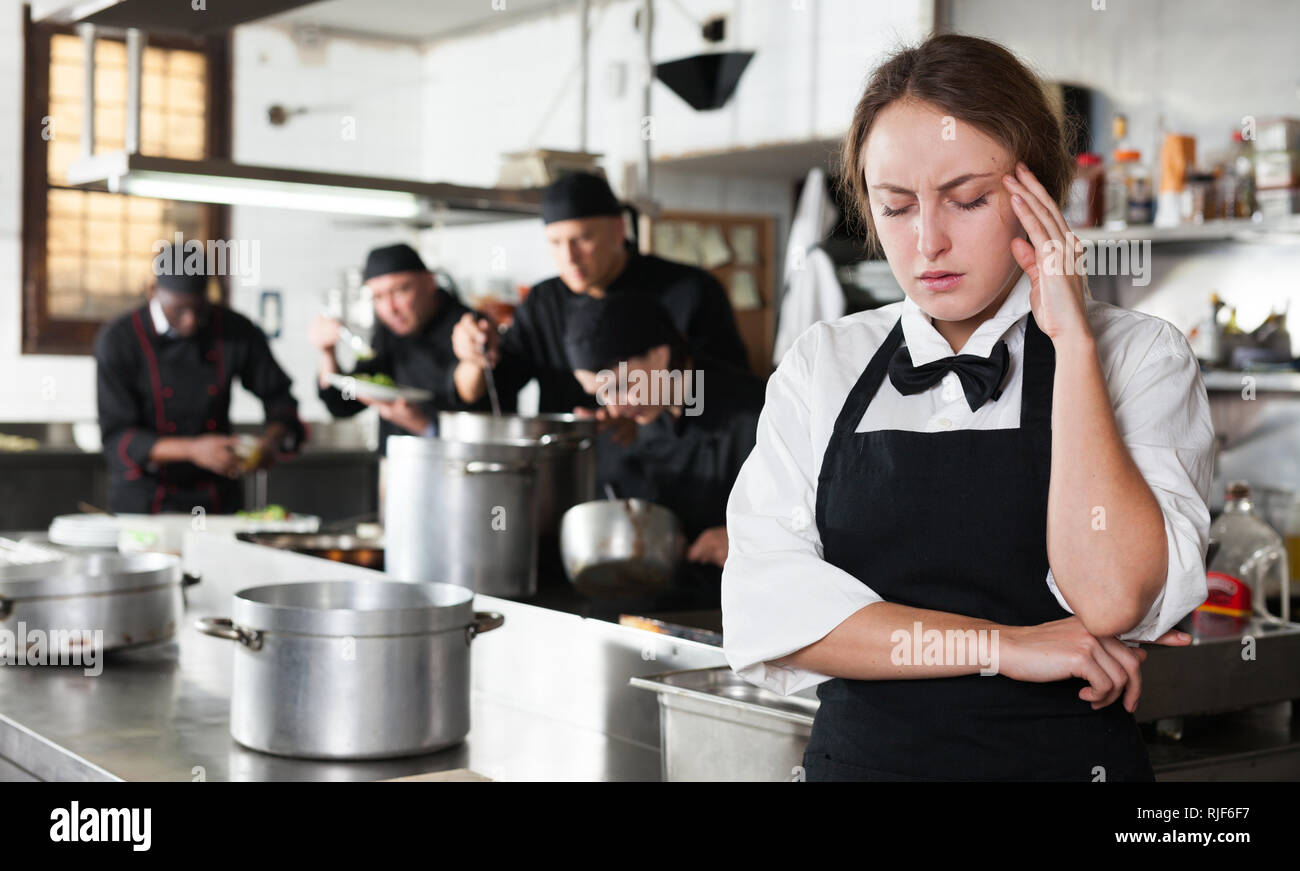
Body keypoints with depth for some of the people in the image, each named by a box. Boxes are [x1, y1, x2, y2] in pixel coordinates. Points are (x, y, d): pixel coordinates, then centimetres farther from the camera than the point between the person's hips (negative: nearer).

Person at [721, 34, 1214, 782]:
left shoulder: (1140, 356, -5)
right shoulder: (822, 364, 0)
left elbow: (1112, 598, -21)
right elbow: (763, 613, -11)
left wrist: (1072, 339, -17)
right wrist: (1002, 646, -17)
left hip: (1066, 756, -1)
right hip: (856, 754, 2)